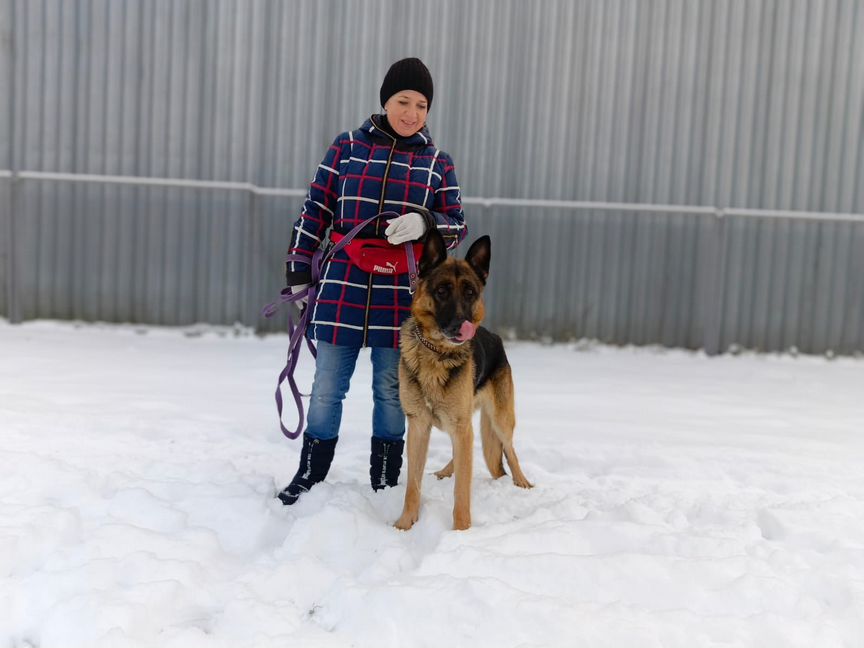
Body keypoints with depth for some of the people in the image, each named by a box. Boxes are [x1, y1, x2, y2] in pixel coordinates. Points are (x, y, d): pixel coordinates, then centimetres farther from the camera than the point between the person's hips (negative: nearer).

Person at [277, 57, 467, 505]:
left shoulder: (437, 163, 6)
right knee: (327, 388, 8)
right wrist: (299, 270, 5)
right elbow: (315, 211, 7)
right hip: (342, 289, 0)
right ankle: (311, 473, 25)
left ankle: (384, 483, 23)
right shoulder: (347, 148, 5)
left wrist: (425, 223, -17)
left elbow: (457, 227, 5)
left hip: (400, 296, 0)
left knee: (391, 391, 9)